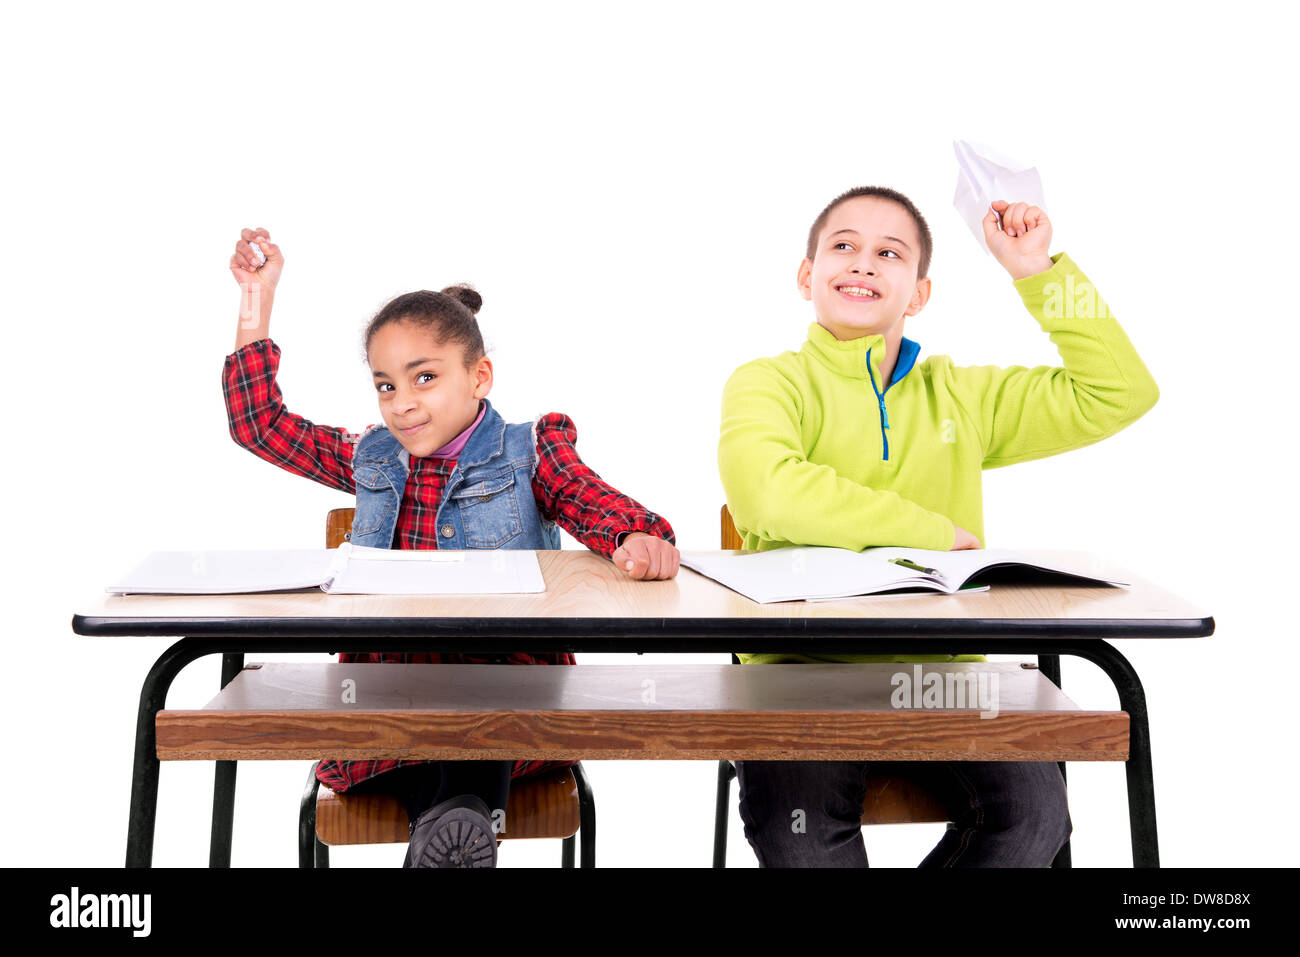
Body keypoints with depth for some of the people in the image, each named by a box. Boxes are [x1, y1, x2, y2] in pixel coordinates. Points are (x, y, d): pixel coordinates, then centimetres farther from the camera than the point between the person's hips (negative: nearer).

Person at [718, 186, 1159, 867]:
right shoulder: (768, 383, 3)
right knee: (796, 821, -31)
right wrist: (932, 532, -13)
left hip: (938, 671, 4)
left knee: (1033, 810, -21)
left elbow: (1118, 394, 13)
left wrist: (1038, 272, 8)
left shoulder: (961, 396, 16)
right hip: (802, 668, -3)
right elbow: (765, 491, -19)